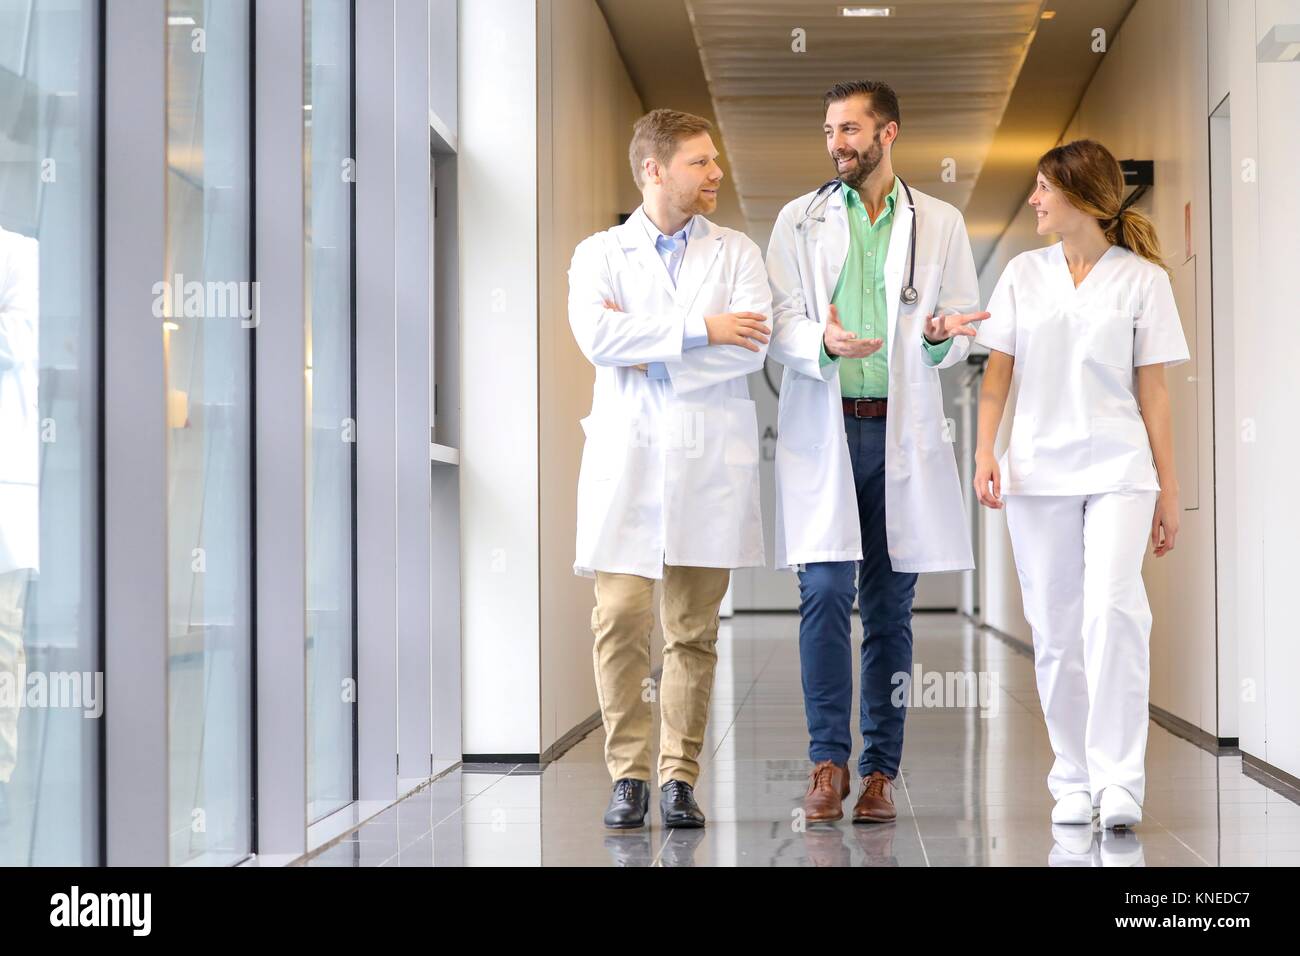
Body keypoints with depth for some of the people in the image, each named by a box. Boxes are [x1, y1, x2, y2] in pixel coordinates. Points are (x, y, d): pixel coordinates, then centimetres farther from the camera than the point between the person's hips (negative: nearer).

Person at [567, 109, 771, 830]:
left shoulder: (737, 253, 11)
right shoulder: (599, 254, 9)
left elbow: (752, 349, -6)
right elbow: (596, 337, -11)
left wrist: (644, 345, -6)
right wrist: (699, 327, -11)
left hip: (711, 464, 1)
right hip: (626, 462, -1)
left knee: (694, 630, 2)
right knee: (620, 621, -7)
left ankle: (679, 777, 9)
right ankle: (628, 775, 3)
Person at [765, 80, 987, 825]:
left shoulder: (940, 224, 11)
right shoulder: (799, 220, 10)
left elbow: (963, 324, 10)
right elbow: (782, 321, 3)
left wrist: (940, 336, -14)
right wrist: (825, 341, -19)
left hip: (903, 429, 1)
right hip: (823, 428, 0)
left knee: (890, 607, 3)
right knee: (825, 595, -9)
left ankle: (880, 770, 9)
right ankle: (829, 761, -1)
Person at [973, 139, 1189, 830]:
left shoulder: (1142, 278, 4)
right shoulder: (1024, 274, 12)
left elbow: (1152, 391, 4)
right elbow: (997, 373, 11)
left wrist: (1169, 489, 3)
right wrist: (984, 450, -4)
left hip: (1117, 468, -3)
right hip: (1036, 471, 3)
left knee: (1112, 610, -20)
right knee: (1055, 630, 3)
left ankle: (1118, 781, -16)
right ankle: (1073, 781, 13)